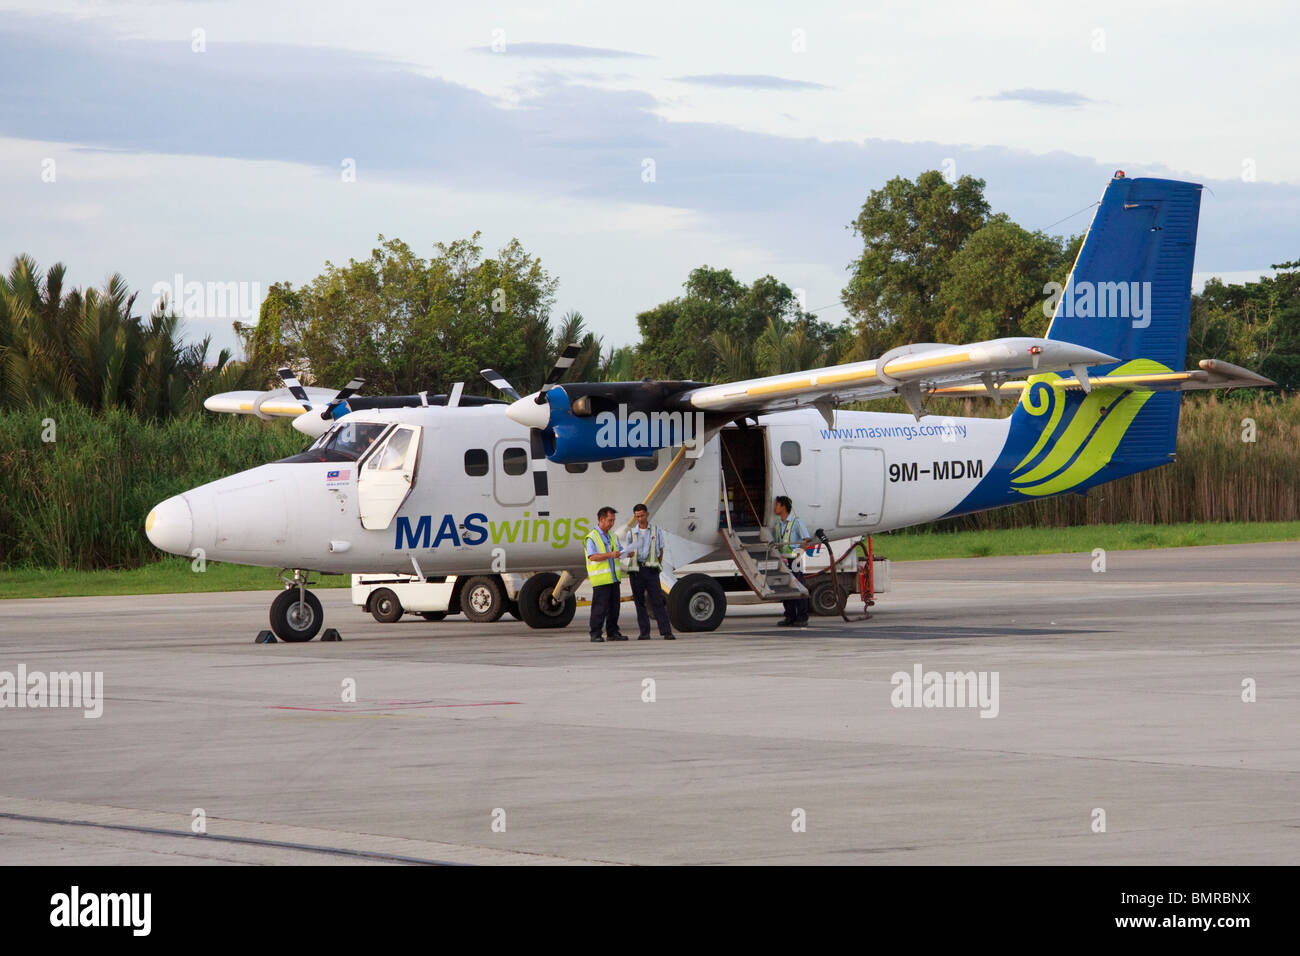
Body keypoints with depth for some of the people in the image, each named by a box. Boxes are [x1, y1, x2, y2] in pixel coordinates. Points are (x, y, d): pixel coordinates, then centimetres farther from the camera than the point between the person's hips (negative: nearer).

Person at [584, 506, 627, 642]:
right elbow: (592, 557, -19)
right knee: (599, 607, -7)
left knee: (614, 606, 10)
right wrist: (610, 555, -27)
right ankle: (595, 635, -3)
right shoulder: (592, 537, -8)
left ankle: (613, 632, 18)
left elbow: (620, 552, 21)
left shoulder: (612, 537, 16)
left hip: (613, 578, 7)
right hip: (600, 579, -7)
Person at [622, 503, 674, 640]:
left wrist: (657, 566, 9)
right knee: (640, 602, 1)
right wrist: (629, 554, -17)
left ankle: (666, 632, -12)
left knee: (657, 600, -8)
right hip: (636, 569, 1)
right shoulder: (631, 533, 10)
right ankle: (644, 632, 5)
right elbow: (627, 552, 6)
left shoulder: (656, 531, 9)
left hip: (651, 569, -1)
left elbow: (660, 551, 16)